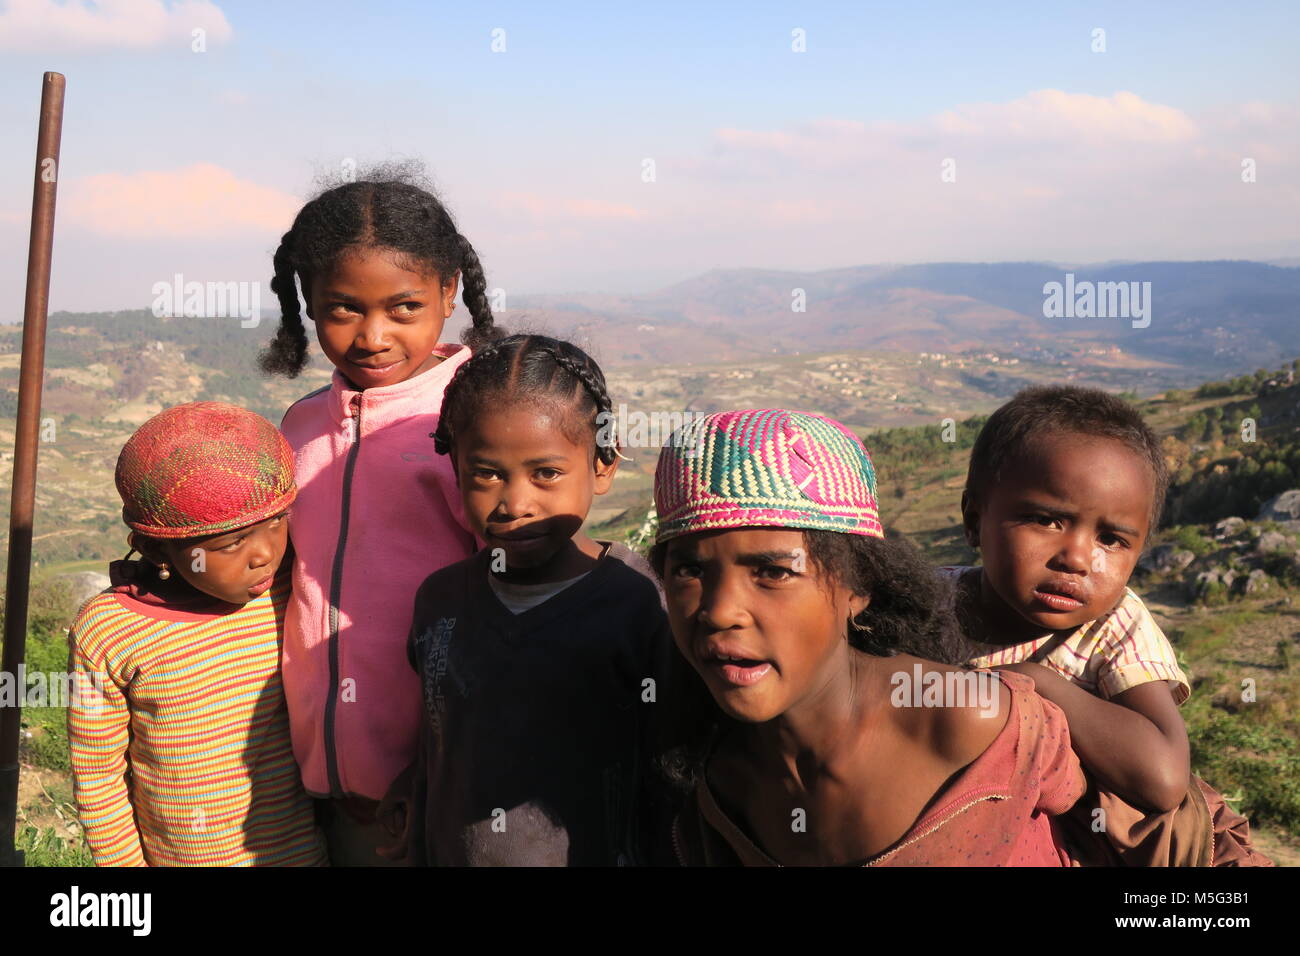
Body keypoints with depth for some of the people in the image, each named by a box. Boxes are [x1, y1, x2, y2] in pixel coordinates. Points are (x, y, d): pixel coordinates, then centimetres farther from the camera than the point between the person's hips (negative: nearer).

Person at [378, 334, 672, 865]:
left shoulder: (645, 606, -17)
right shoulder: (439, 599, -3)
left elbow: (672, 781, -10)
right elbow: (434, 760, 9)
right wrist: (417, 855, 11)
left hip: (597, 853, -3)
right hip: (451, 855, 4)